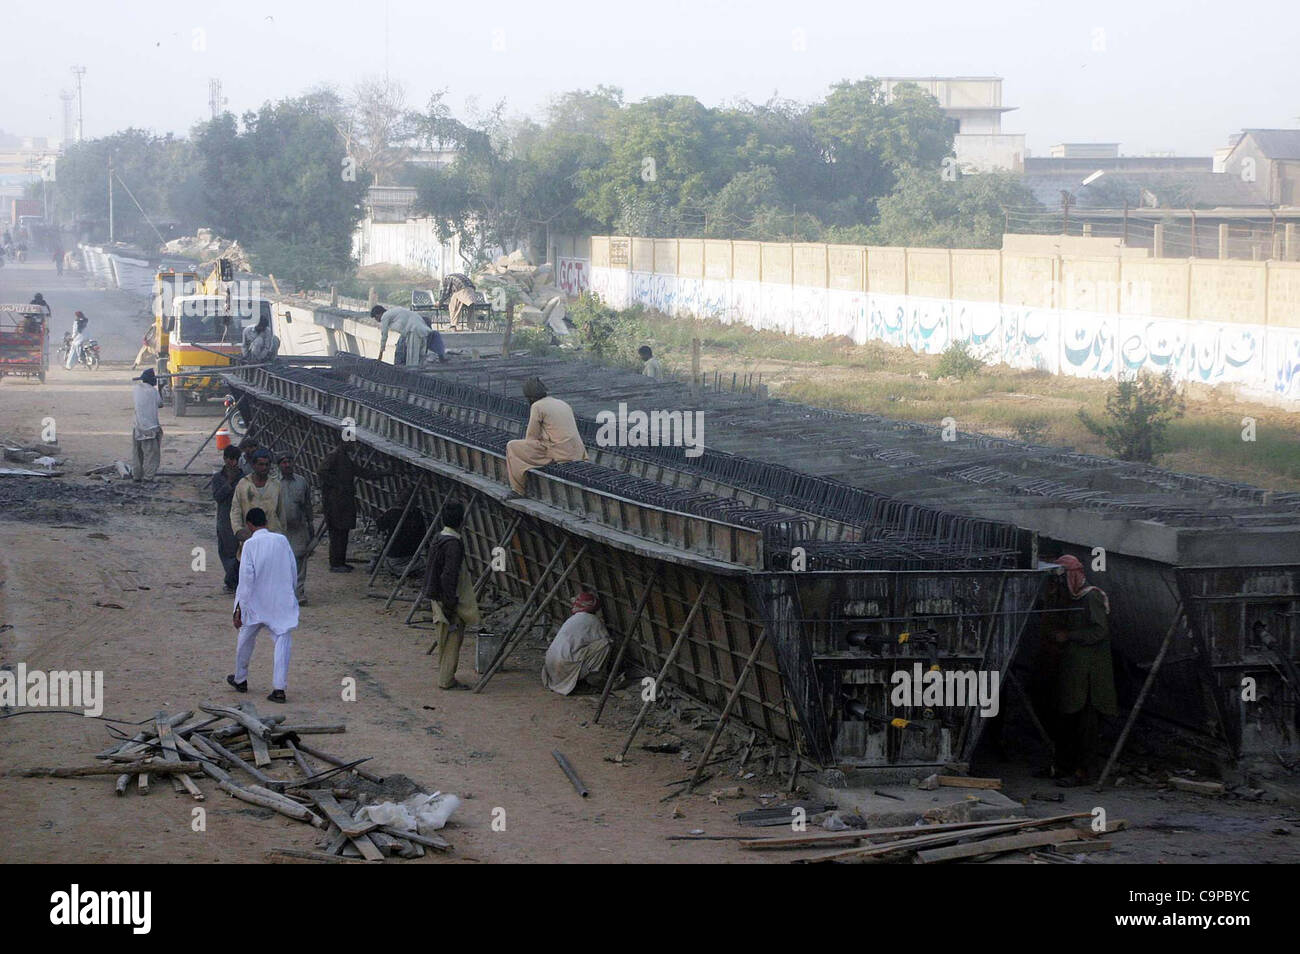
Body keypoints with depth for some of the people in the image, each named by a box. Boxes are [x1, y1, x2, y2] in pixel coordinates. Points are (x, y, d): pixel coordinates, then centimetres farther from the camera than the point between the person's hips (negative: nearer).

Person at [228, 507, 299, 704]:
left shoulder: (250, 544, -9)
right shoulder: (282, 540, 2)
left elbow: (246, 578, -13)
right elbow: (292, 571, 7)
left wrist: (240, 609, -10)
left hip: (256, 603, -2)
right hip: (282, 602, 2)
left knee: (245, 640, 19)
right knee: (283, 642, -1)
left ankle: (240, 679, 36)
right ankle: (279, 688, -12)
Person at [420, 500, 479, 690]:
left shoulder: (438, 539, 8)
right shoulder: (453, 544, -20)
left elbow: (430, 571, 16)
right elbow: (449, 577, -24)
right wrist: (450, 605, -21)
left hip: (438, 599, 9)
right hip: (450, 600, -9)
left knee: (446, 641, 16)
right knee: (452, 638, -1)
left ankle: (445, 677, 22)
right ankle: (447, 680, 2)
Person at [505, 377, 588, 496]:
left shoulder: (537, 406, -6)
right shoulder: (563, 404, 17)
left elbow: (531, 437, -3)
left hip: (558, 453, -8)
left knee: (512, 447, 2)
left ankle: (519, 490, 5)